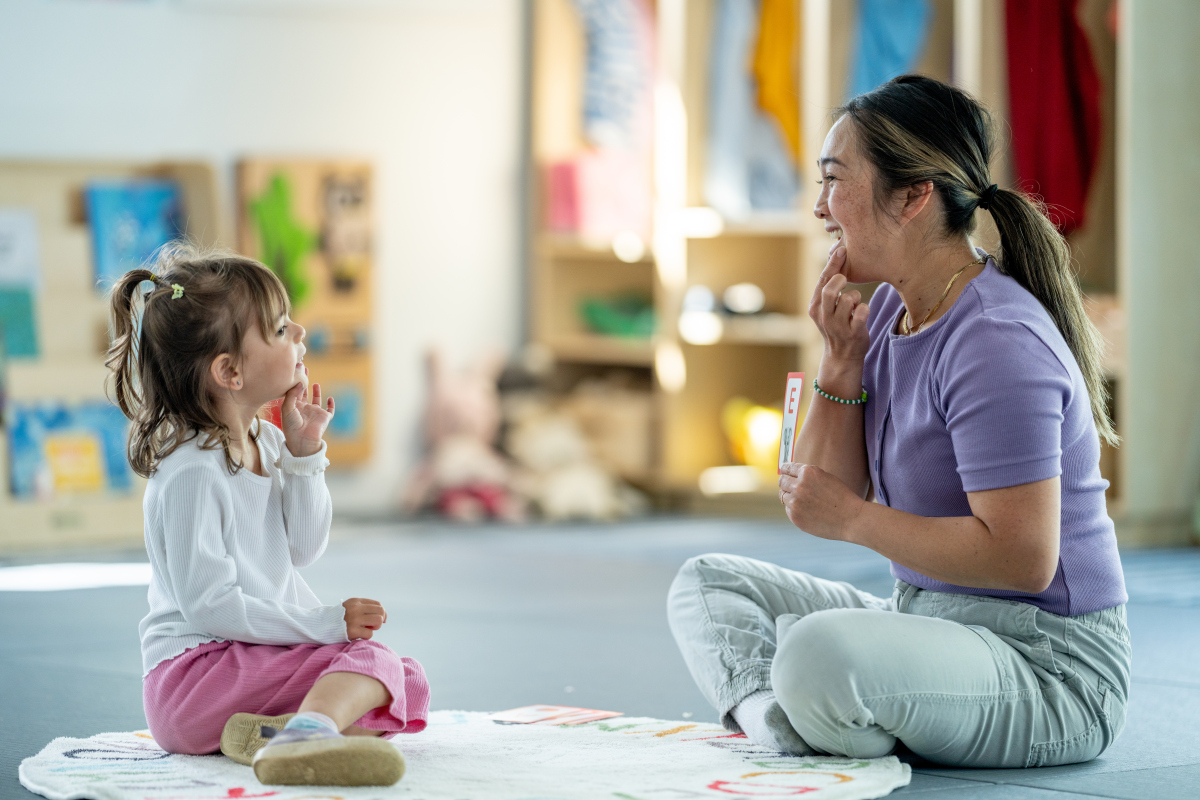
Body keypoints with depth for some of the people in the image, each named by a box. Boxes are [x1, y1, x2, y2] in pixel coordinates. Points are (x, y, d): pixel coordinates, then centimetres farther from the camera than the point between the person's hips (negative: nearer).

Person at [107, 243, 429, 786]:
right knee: (371, 659, -23)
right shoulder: (190, 472, -18)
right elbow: (208, 605, -20)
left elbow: (304, 549, 10)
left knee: (410, 686, 2)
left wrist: (304, 454, -2)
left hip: (261, 655, 9)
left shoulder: (267, 443, 10)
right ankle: (310, 728, -53)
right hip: (192, 670, -9)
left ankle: (286, 728, -23)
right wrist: (327, 625, -18)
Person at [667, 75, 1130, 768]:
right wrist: (843, 363, -4)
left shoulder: (998, 344, -20)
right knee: (708, 583, 11)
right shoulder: (889, 312, 9)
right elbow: (821, 492, 11)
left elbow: (1024, 558, -26)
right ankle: (773, 717, -15)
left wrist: (852, 519, -17)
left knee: (817, 656, -37)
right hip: (931, 625, 10)